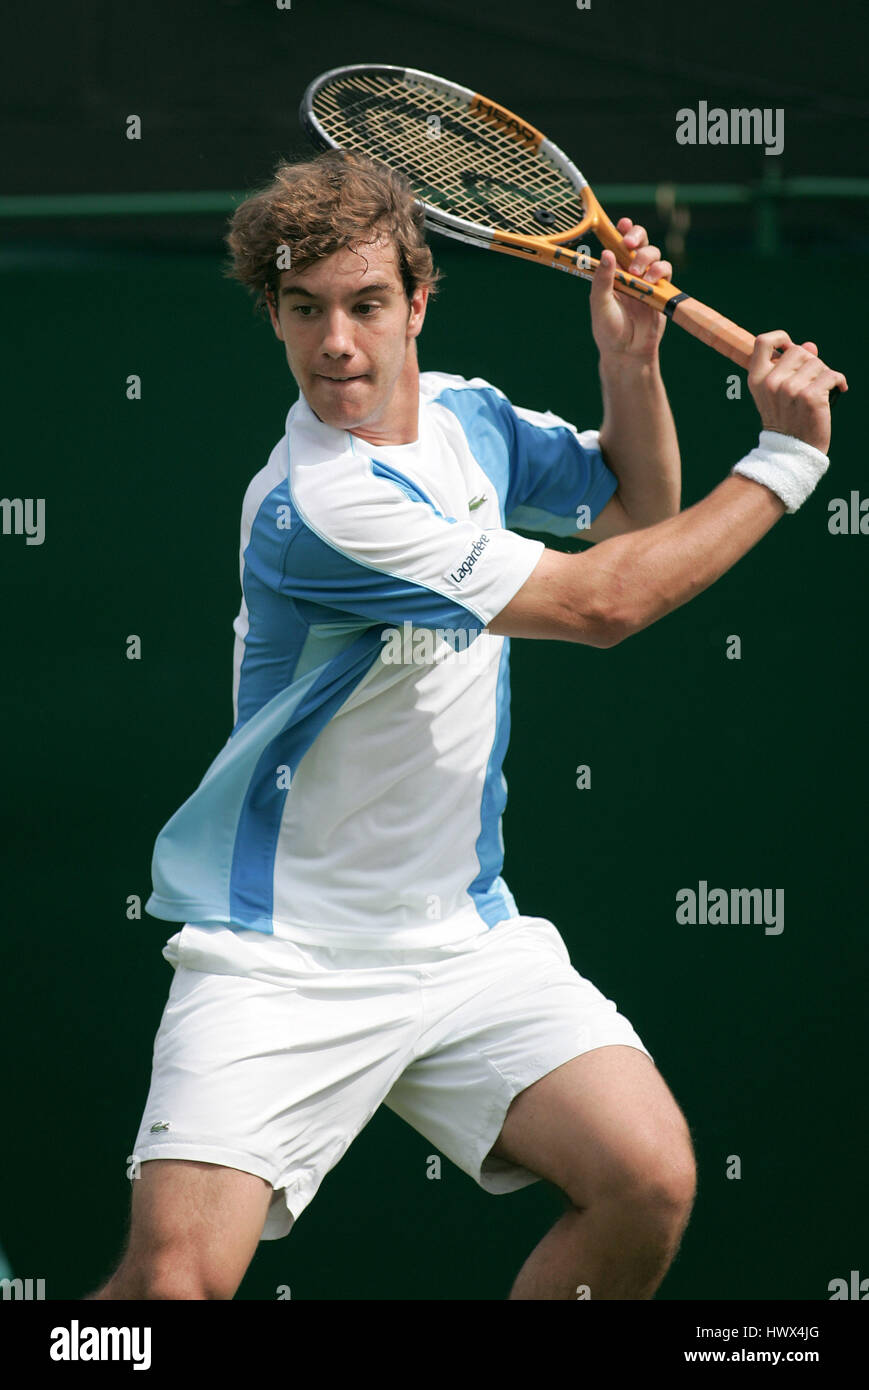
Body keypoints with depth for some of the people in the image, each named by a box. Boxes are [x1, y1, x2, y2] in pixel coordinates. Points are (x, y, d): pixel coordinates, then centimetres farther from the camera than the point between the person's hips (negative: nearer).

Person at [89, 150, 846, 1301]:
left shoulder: (467, 415, 3)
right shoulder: (314, 505, -23)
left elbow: (637, 511, 21)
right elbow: (603, 602, -19)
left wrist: (632, 362, 2)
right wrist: (787, 460, -10)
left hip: (465, 936, 7)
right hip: (283, 954, -7)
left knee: (649, 1181, -14)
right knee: (174, 1280, -22)